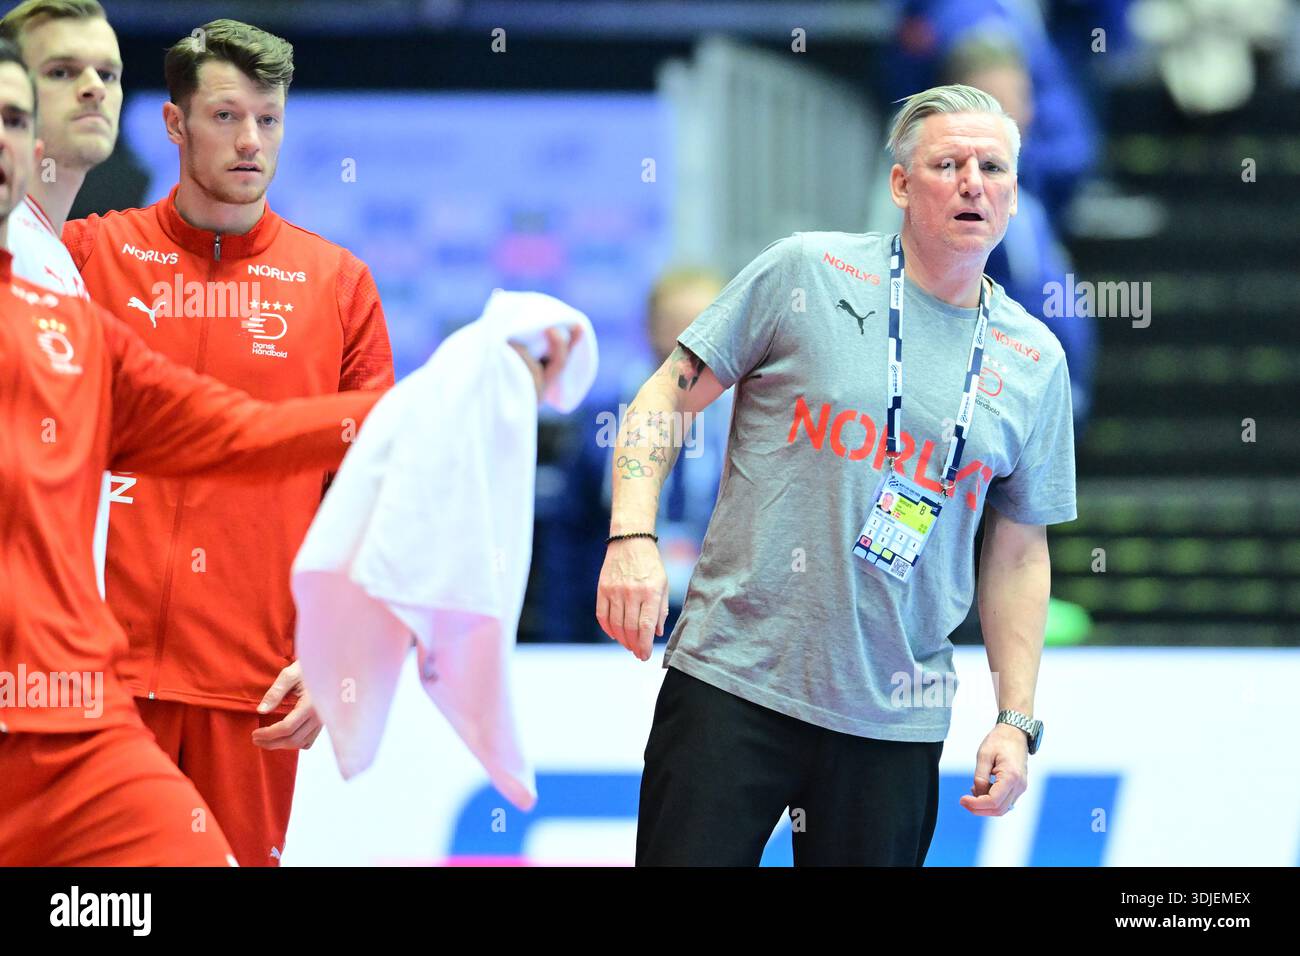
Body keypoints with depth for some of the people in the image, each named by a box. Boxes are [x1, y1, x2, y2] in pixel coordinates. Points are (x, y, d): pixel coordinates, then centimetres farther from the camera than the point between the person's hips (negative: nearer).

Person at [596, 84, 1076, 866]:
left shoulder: (1036, 362, 8)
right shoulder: (806, 272, -2)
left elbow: (1018, 553, 14)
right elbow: (668, 396, 1)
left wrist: (1017, 720, 8)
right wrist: (633, 538, -14)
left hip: (897, 725, 2)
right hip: (731, 683, -2)